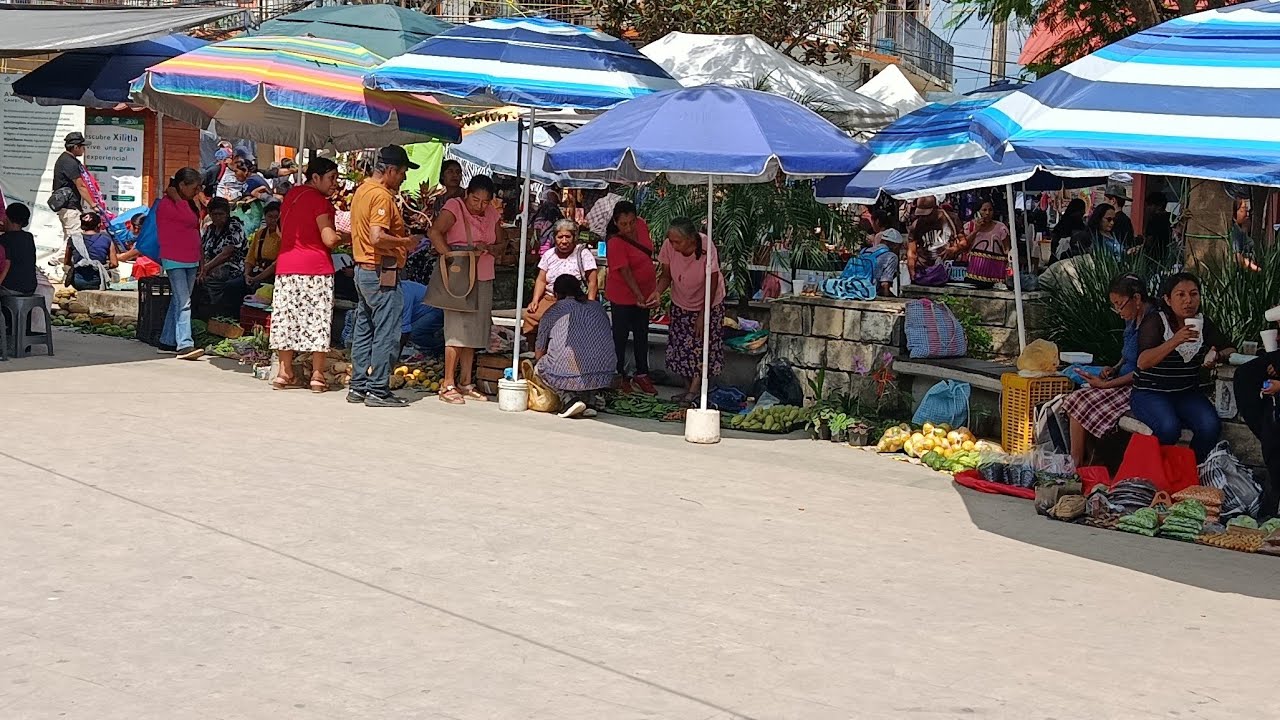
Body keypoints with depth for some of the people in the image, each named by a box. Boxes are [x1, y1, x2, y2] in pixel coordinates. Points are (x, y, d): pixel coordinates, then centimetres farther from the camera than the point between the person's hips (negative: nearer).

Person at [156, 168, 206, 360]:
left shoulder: (188, 203, 16)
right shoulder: (166, 204, -12)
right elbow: (189, 219, -25)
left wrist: (200, 261, 20)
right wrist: (177, 198, -16)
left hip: (191, 261, 9)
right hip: (174, 261, -9)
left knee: (179, 301, 12)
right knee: (183, 302, -16)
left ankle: (167, 341, 20)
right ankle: (184, 344, -22)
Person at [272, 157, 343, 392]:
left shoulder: (291, 195, 13)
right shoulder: (320, 201, -10)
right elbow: (329, 240, -16)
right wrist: (346, 236, 3)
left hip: (286, 265, 6)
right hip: (315, 267, -6)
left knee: (287, 317, 9)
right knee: (318, 319, 0)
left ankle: (285, 372, 9)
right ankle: (318, 374, 0)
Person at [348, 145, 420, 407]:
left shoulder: (362, 190, 14)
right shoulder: (381, 195, -16)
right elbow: (377, 237, -25)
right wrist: (406, 242, -12)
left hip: (362, 269, 10)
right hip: (382, 272, -10)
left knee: (364, 331, 13)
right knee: (386, 334, -5)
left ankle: (359, 386, 17)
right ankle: (378, 390, -4)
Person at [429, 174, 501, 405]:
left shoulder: (492, 214, 12)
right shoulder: (455, 207, -8)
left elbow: (500, 244, 16)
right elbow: (435, 233, -22)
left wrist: (488, 248, -6)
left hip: (483, 279, 7)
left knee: (473, 332, 8)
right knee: (458, 328, -10)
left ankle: (465, 383, 14)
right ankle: (448, 384, -8)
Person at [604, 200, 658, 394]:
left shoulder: (641, 225, -9)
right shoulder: (615, 244, -29)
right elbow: (626, 273, -30)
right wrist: (639, 296, -38)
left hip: (644, 292, 7)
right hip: (623, 296, -7)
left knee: (642, 334, 17)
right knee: (621, 335, 9)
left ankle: (642, 374, 28)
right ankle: (619, 376, 24)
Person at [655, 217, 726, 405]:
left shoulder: (706, 248, -33)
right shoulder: (669, 246, -24)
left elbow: (712, 284, -23)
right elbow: (666, 275, -9)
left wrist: (703, 315, -19)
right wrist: (658, 292, -30)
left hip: (708, 303, -4)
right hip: (681, 303, 4)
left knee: (702, 341, -4)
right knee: (681, 343, 5)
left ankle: (695, 387, 4)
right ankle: (690, 385, 17)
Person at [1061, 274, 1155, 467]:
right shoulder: (1131, 321, 11)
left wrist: (1106, 384, -16)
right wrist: (1114, 369, 6)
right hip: (1124, 382, 9)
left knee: (1082, 403, -18)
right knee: (1076, 399, -9)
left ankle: (1077, 464, -9)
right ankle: (1075, 464, -11)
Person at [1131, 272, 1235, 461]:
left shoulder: (1203, 322, 5)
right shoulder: (1155, 321, -10)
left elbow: (1230, 350, 14)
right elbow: (1142, 363, -23)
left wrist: (1218, 356, -11)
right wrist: (1175, 341, -36)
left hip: (1188, 394, 5)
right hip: (1151, 393, -4)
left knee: (1211, 426, -25)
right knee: (1169, 428, -34)